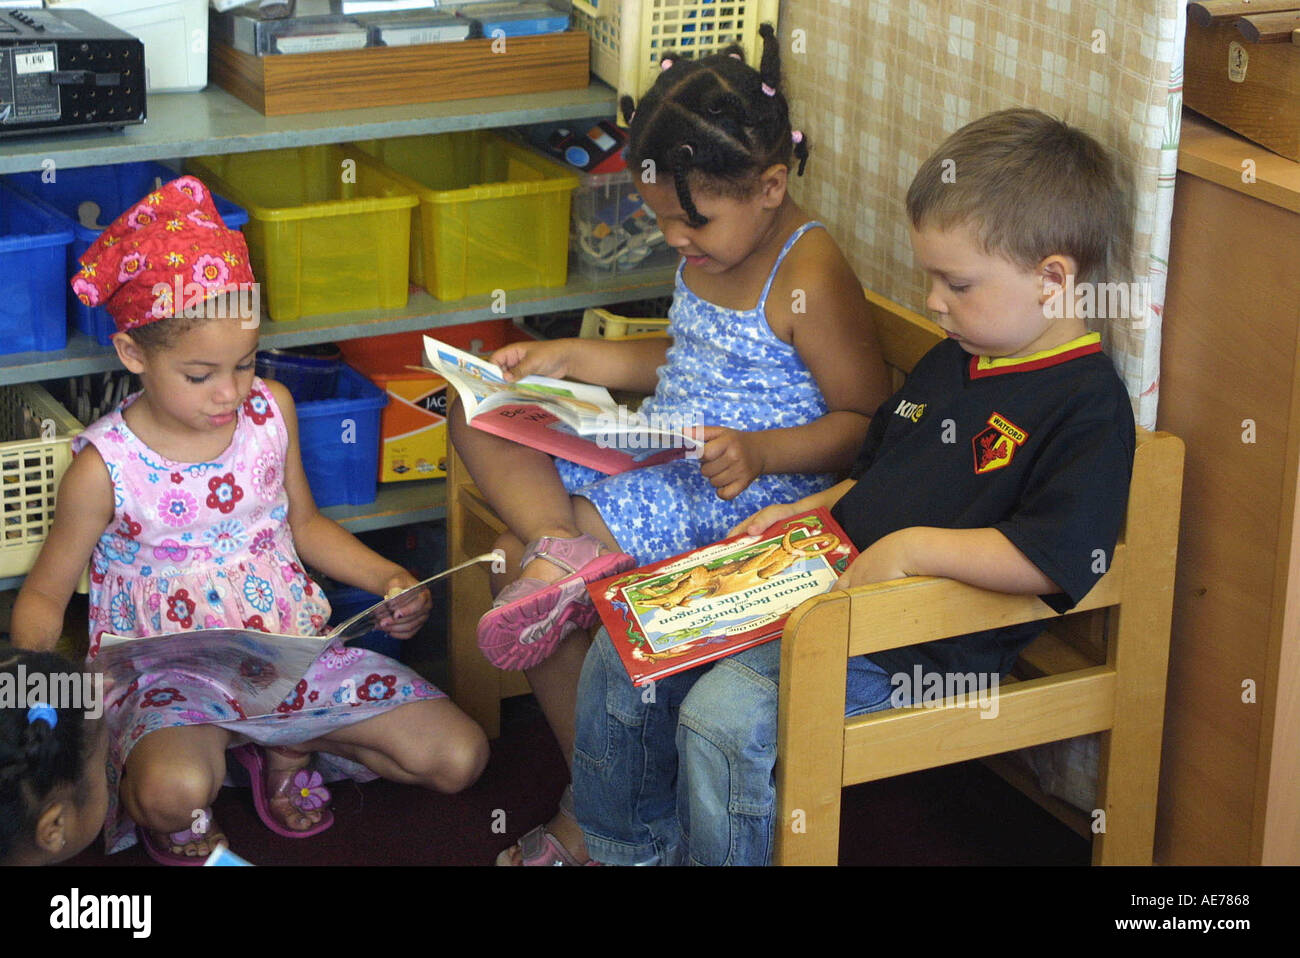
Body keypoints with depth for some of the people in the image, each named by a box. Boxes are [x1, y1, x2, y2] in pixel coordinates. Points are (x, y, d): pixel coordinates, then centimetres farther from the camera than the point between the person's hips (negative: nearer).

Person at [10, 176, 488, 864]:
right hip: (170, 674, -5)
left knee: (460, 757, -5)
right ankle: (182, 824, 0)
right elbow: (44, 594, -3)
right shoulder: (105, 467, -14)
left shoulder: (270, 410, -1)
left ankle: (287, 749, 13)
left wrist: (389, 579, 1)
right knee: (171, 792, -39)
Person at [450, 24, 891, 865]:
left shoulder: (810, 281, -17)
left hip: (745, 492, -10)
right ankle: (561, 546, -23)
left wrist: (761, 453, -29)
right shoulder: (710, 251, 9)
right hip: (662, 453, 10)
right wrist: (570, 357, 16)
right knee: (481, 423, -2)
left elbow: (868, 421, -15)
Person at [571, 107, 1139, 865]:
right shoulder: (951, 362, 16)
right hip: (824, 589, 9)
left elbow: (1056, 559, -26)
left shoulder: (1089, 407, -14)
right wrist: (806, 513, 14)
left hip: (918, 644, -9)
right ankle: (632, 848, 20)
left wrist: (915, 546, -25)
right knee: (625, 652, 5)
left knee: (727, 716, -29)